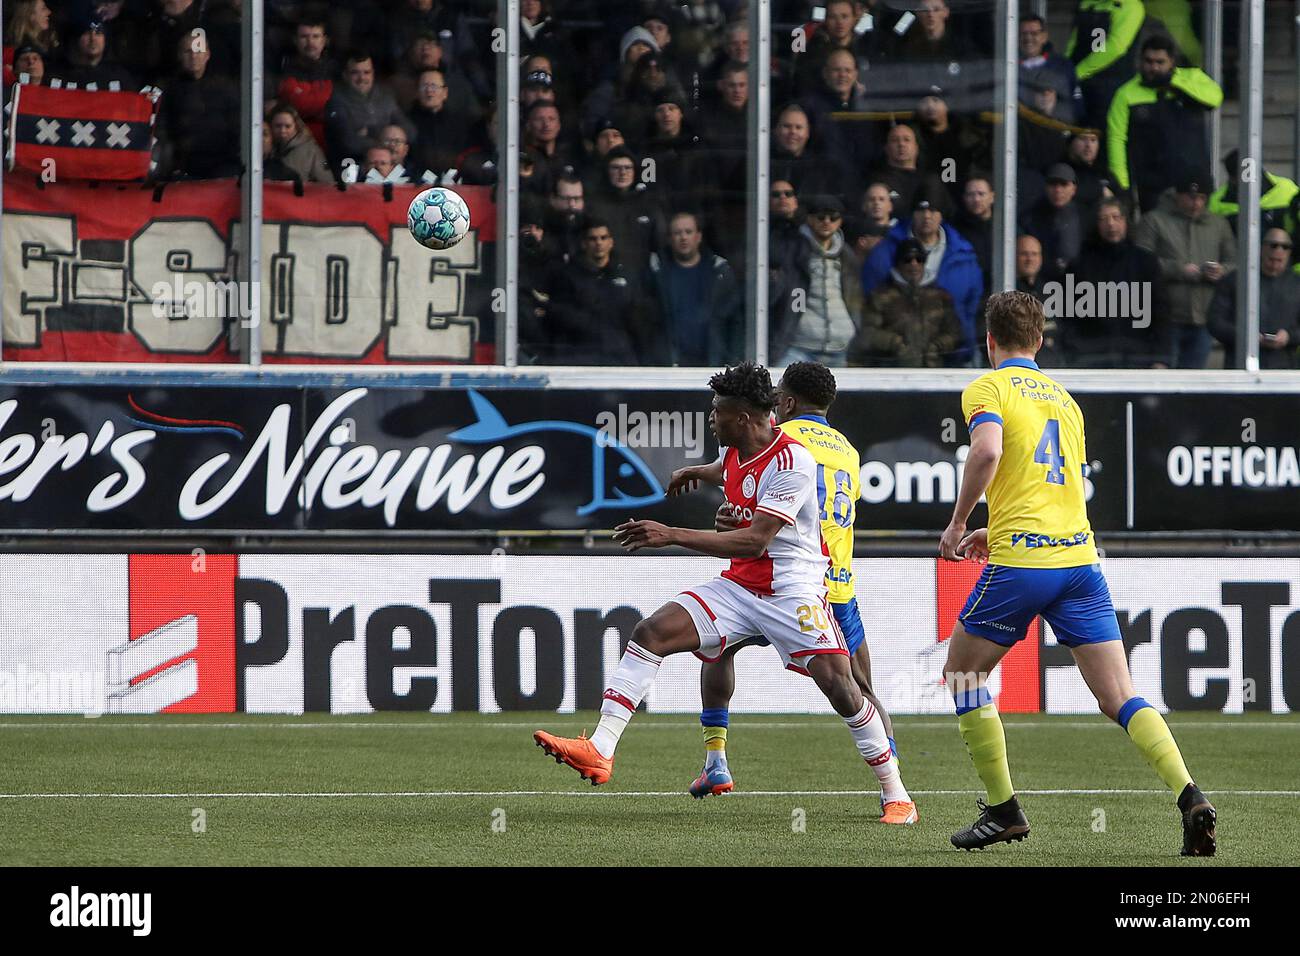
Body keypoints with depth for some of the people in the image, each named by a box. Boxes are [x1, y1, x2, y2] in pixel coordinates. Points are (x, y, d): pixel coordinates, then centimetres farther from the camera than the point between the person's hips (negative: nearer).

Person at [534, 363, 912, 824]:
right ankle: (599, 750, -19)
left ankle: (894, 791, -2)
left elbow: (756, 540, -27)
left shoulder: (792, 462, -20)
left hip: (794, 590, -7)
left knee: (837, 682, -19)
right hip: (738, 585, 7)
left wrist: (673, 535, -29)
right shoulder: (735, 446, 6)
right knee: (651, 632, -11)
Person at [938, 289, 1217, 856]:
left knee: (962, 672, 16)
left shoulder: (988, 389, 1)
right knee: (1120, 699, 0)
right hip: (1079, 555, 5)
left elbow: (987, 450, -19)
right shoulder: (1063, 398, 22)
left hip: (1021, 564, -5)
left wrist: (957, 523, -8)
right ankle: (1190, 797, -21)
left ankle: (1003, 810, 13)